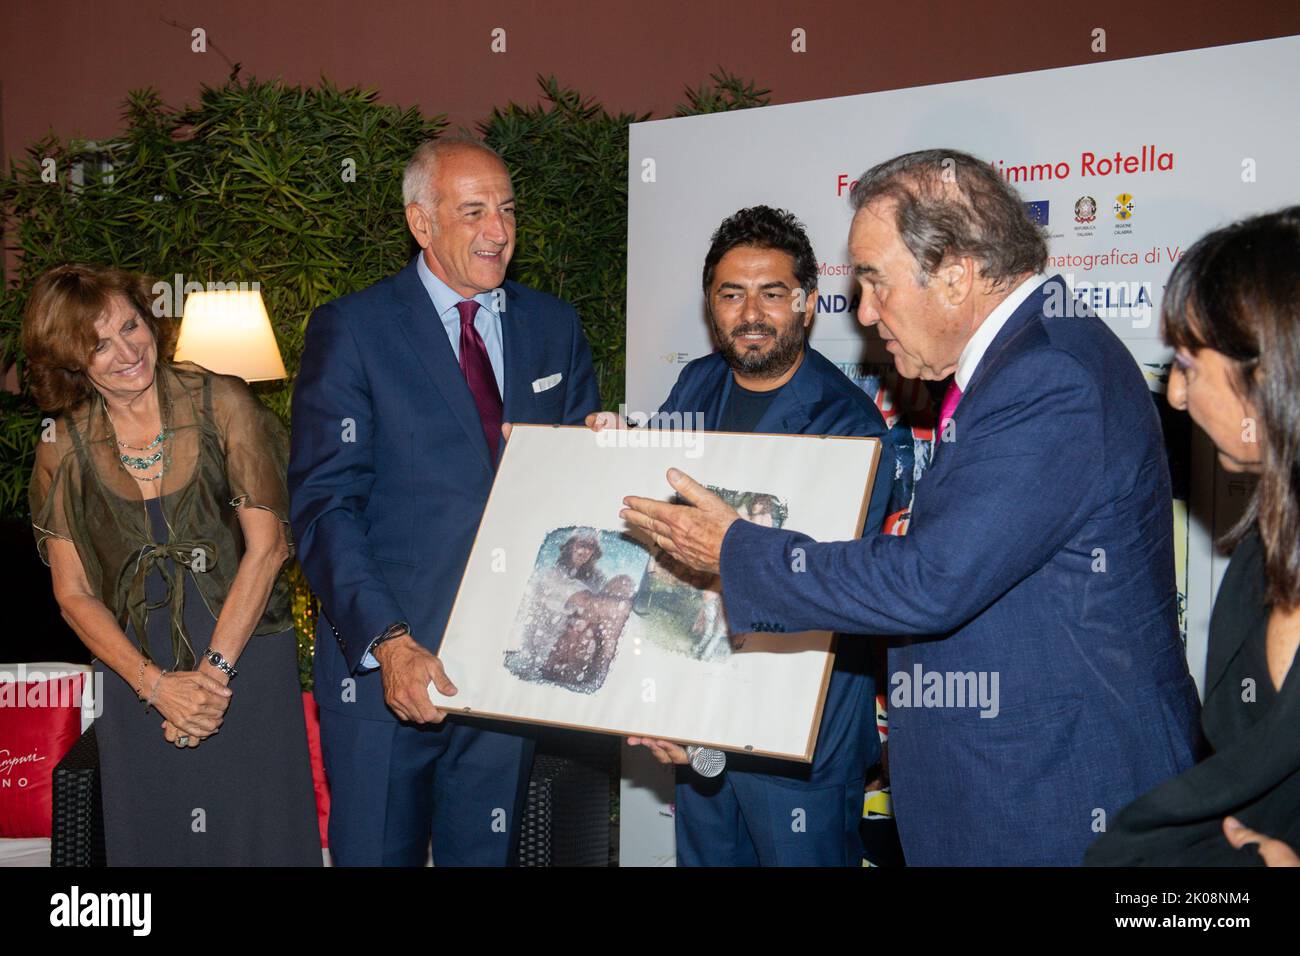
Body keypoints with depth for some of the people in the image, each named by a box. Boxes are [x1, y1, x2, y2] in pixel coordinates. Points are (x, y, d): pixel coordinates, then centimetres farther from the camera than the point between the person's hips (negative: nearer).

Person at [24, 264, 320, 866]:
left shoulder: (220, 403, -6)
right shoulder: (64, 448, 1)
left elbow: (267, 545, -9)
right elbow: (74, 594, 2)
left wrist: (214, 670, -14)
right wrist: (157, 684, -11)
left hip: (247, 666, -2)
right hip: (135, 675, 2)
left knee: (261, 836, 4)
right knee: (153, 841, 10)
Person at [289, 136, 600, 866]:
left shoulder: (555, 327, 9)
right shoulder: (351, 331, -4)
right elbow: (325, 507, -10)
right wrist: (388, 643, -23)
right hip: (383, 663, -3)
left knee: (487, 853, 15)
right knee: (377, 851, 8)